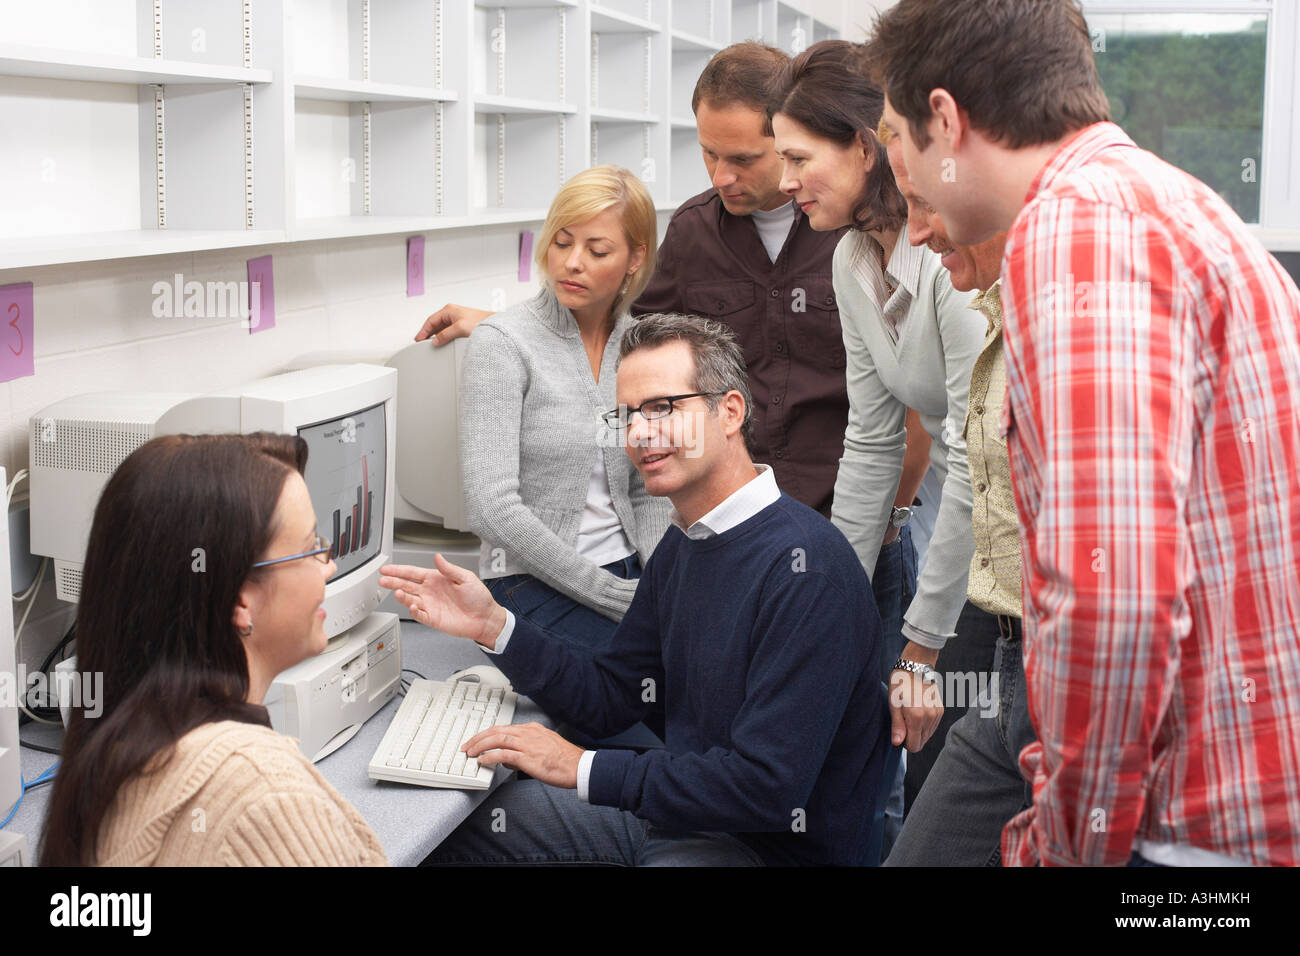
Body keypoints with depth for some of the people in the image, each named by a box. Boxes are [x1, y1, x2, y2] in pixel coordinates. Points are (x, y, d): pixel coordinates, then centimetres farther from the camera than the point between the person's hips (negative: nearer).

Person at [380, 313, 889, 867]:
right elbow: (610, 701, 13)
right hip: (679, 812, 9)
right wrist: (493, 626, -1)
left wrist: (584, 769, -21)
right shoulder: (682, 545, 8)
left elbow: (768, 787, -27)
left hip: (773, 842, -9)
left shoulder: (805, 565, -23)